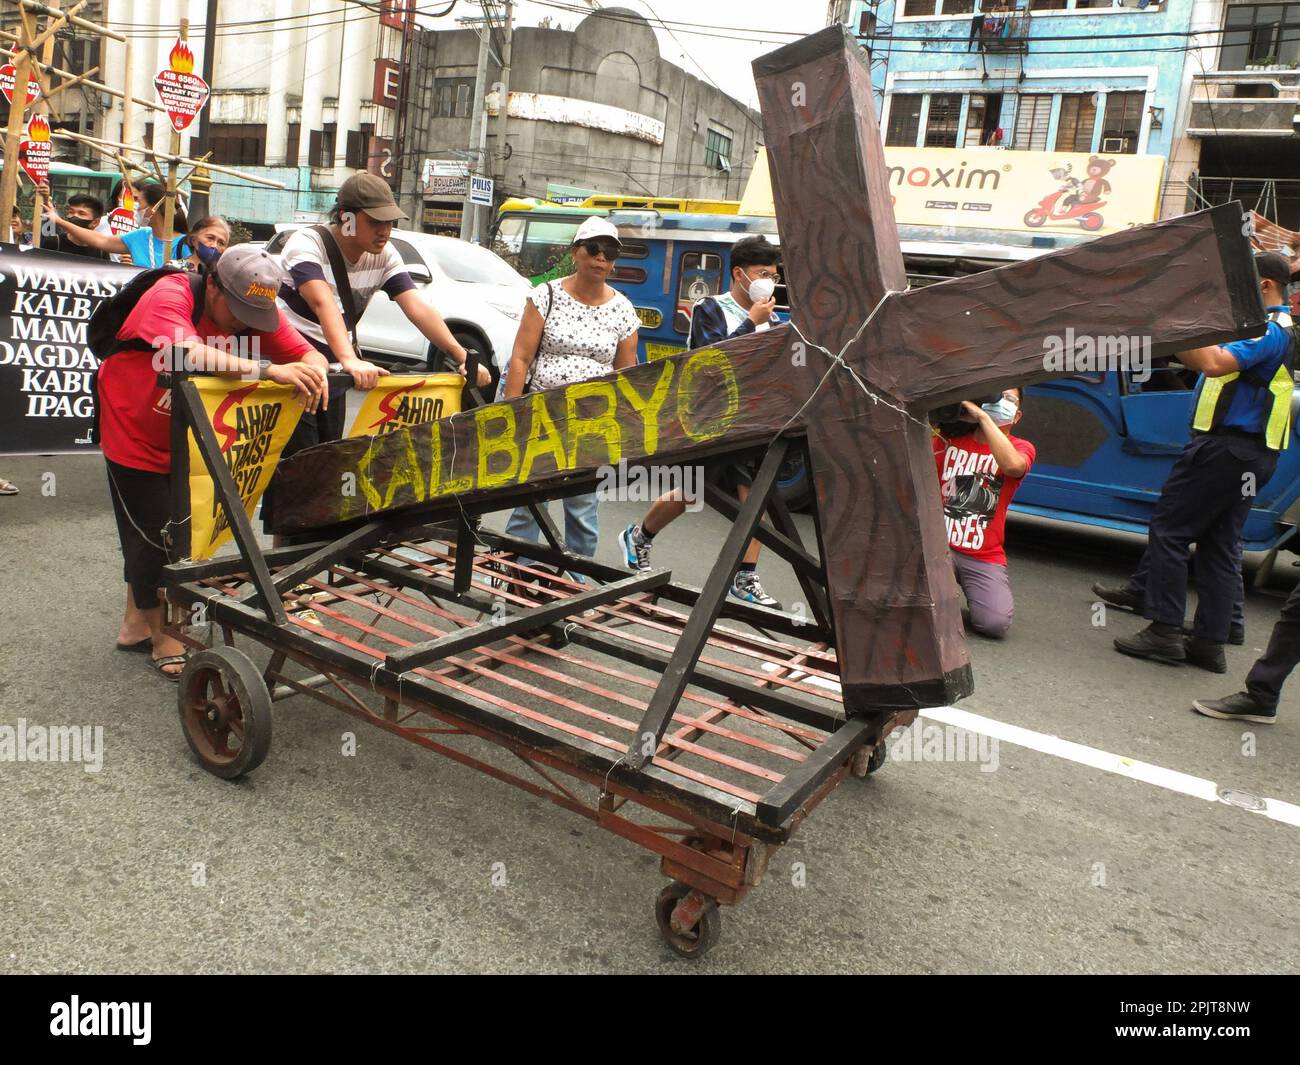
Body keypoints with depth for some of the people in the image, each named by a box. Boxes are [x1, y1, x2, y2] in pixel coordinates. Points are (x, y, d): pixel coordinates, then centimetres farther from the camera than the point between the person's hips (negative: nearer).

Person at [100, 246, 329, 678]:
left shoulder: (257, 312, -11)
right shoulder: (169, 296, -28)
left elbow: (308, 353, -18)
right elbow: (192, 354, -47)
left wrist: (314, 372, -42)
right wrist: (269, 370, -57)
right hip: (134, 431, -6)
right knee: (151, 533, -2)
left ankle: (135, 625, 35)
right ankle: (164, 638, 17)